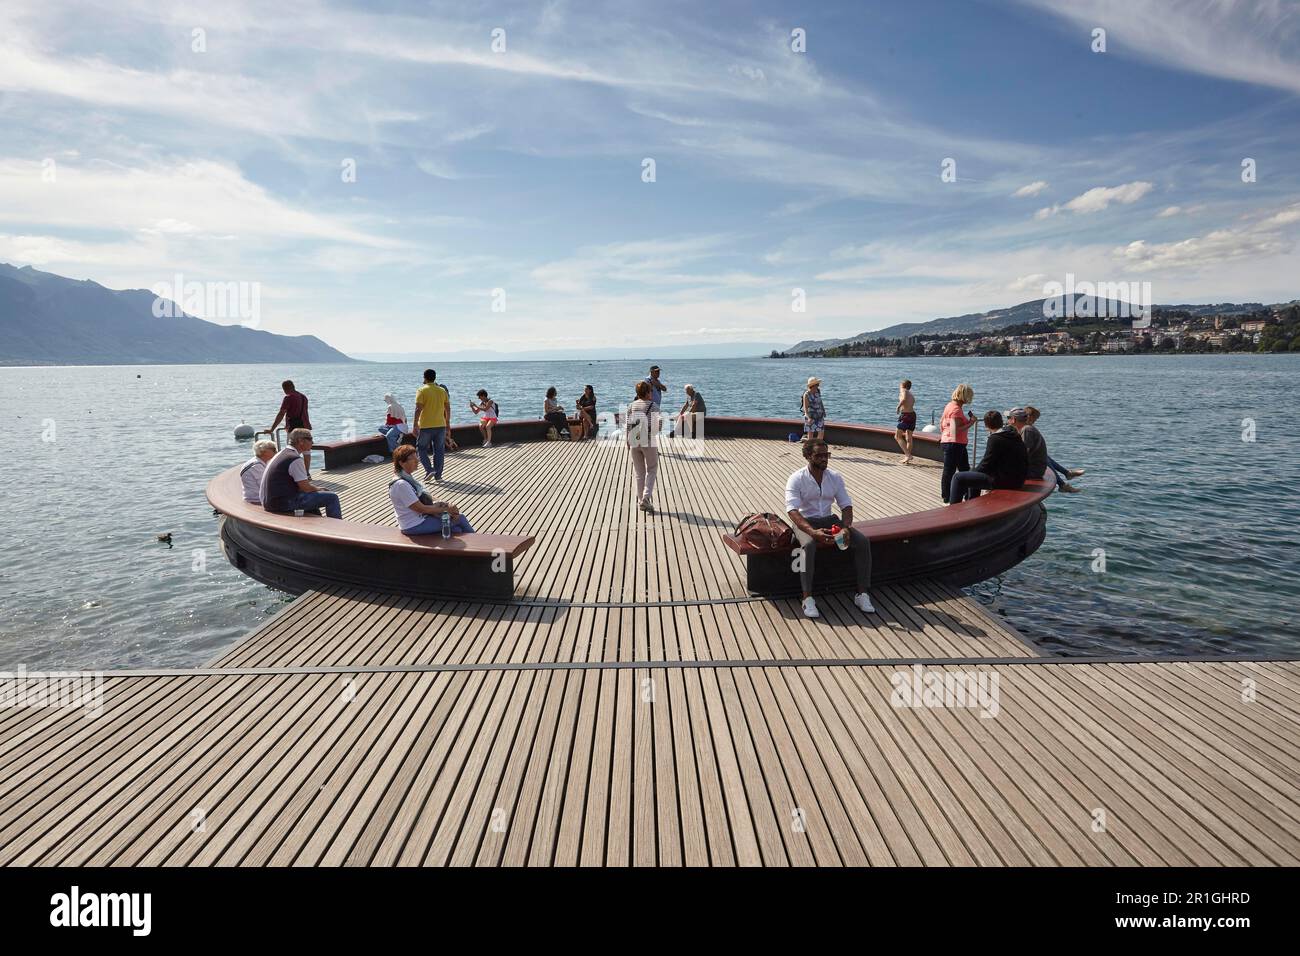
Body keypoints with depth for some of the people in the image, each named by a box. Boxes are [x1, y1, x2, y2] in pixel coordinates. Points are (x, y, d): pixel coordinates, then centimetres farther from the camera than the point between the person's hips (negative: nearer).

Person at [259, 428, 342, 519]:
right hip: (285, 504, -10)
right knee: (332, 498, -8)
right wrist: (318, 489, 4)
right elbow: (306, 488, -17)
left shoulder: (280, 453, 13)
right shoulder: (295, 459, -17)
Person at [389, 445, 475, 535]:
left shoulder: (409, 477, 7)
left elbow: (426, 498, 10)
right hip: (413, 527, -9)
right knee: (460, 519, -4)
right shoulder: (401, 485, -24)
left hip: (421, 517, 9)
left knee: (457, 530, -4)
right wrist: (446, 508, -13)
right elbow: (421, 508, -22)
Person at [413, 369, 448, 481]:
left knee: (422, 449, 10)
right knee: (439, 451, 8)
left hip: (426, 426, -4)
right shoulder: (442, 391, 7)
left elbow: (418, 409, -14)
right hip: (440, 425, 4)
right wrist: (447, 423, 20)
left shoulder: (422, 390, -7)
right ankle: (438, 475, 10)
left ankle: (429, 470, -6)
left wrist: (415, 425, -11)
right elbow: (447, 410, 9)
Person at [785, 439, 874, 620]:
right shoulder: (797, 479, -13)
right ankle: (807, 598, -32)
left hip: (828, 519, 5)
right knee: (809, 545, -39)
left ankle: (861, 594, -11)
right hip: (804, 521, -5)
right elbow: (792, 511, -24)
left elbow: (846, 506, 3)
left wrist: (846, 528, -19)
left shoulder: (836, 477, 2)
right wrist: (813, 532, -38)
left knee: (863, 541, -18)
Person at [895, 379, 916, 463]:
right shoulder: (911, 395, 22)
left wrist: (898, 406, -12)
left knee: (897, 436, -2)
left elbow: (904, 399, -22)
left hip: (905, 415, -8)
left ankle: (908, 455, -14)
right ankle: (907, 459, 17)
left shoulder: (903, 391, -1)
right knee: (909, 438, 13)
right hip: (913, 414, 8)